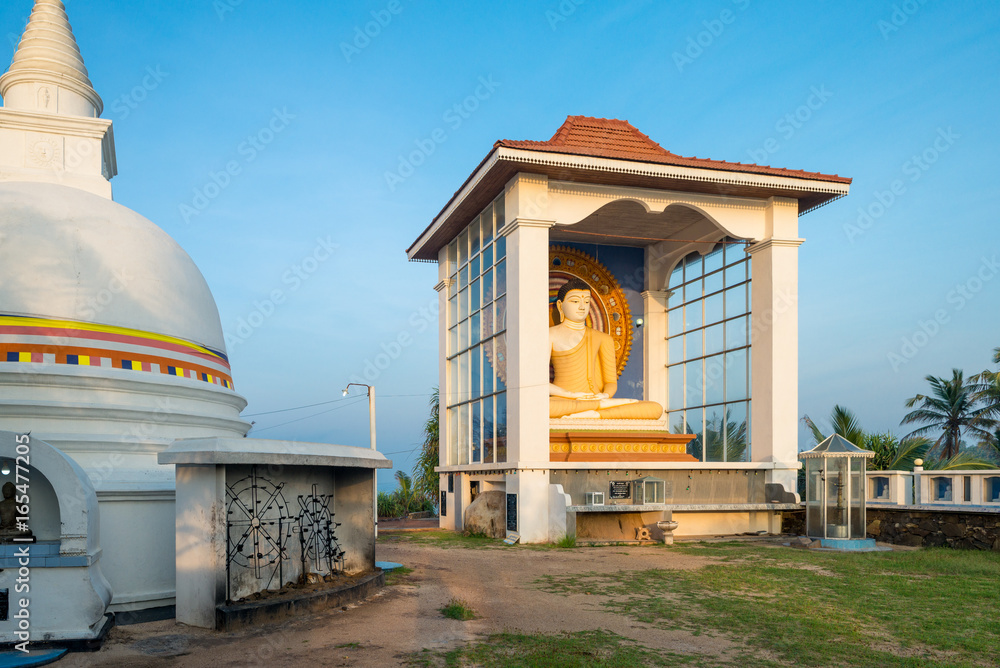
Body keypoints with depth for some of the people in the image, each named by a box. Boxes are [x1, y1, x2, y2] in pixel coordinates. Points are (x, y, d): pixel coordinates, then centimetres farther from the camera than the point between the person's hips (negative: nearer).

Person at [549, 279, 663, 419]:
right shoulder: (550, 335, 7)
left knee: (656, 409, -19)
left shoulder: (603, 339, 20)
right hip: (563, 403, -4)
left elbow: (611, 383, 18)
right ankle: (602, 405, -26)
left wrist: (605, 395, -7)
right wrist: (571, 395, -18)